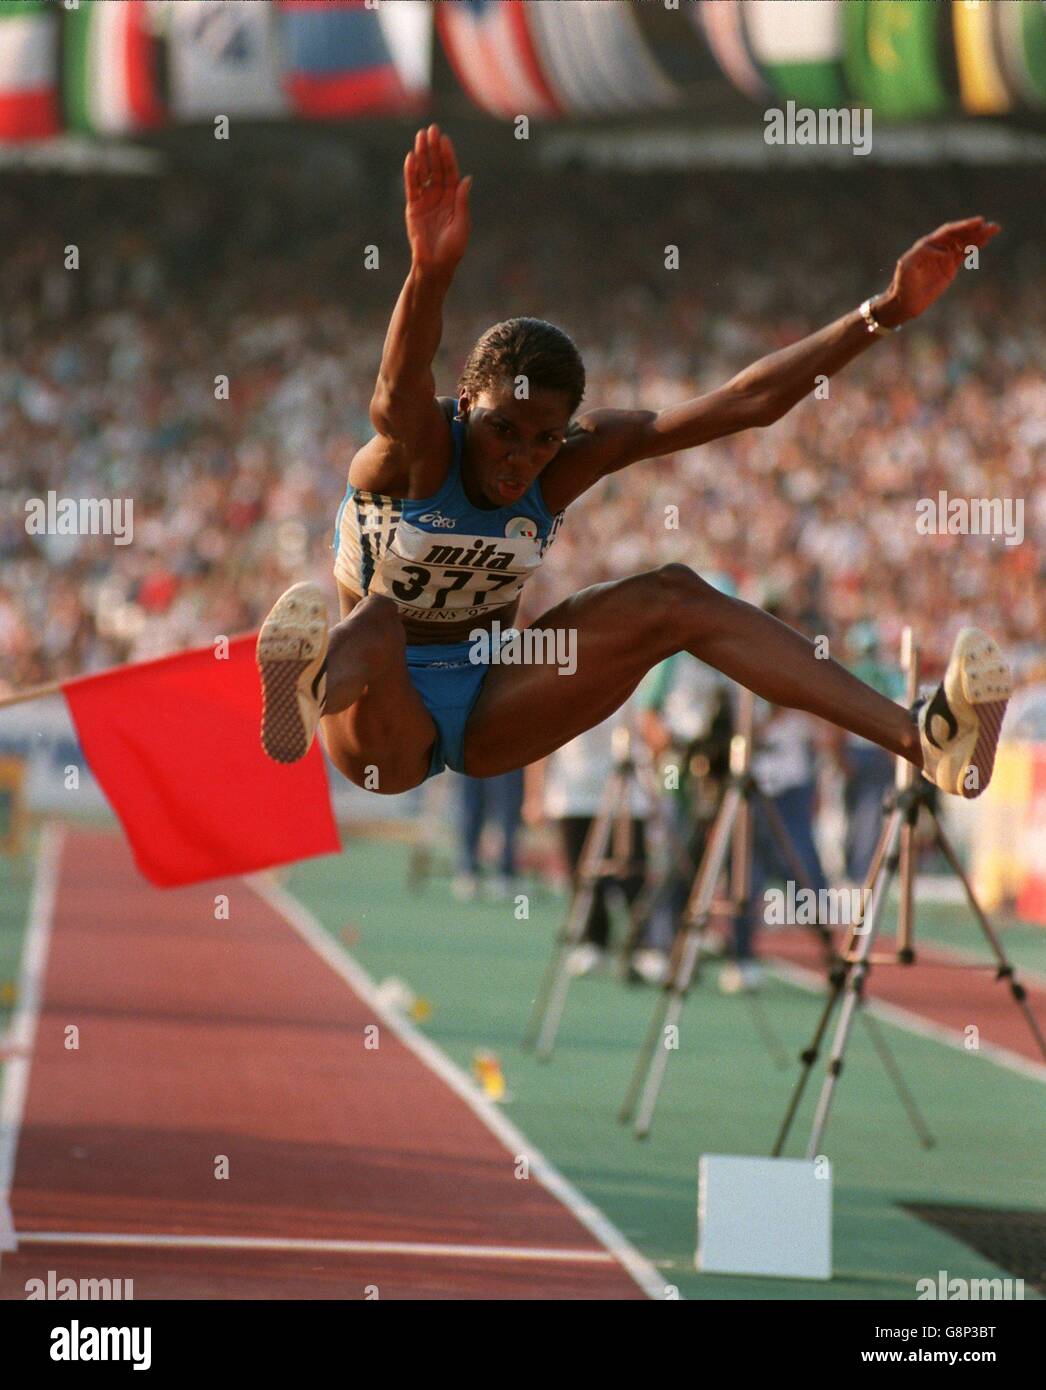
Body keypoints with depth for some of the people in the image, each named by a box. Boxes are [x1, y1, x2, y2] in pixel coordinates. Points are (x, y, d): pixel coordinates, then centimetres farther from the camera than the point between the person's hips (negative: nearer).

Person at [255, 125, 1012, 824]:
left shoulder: (575, 455, -8)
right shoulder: (417, 449, -22)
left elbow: (743, 402, -12)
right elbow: (400, 392, -49)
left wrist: (887, 311, -21)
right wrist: (431, 272, -70)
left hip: (484, 715, 4)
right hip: (388, 732, -4)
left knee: (676, 596, -12)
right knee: (376, 620, -39)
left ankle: (921, 738, -23)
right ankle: (317, 686, -78)